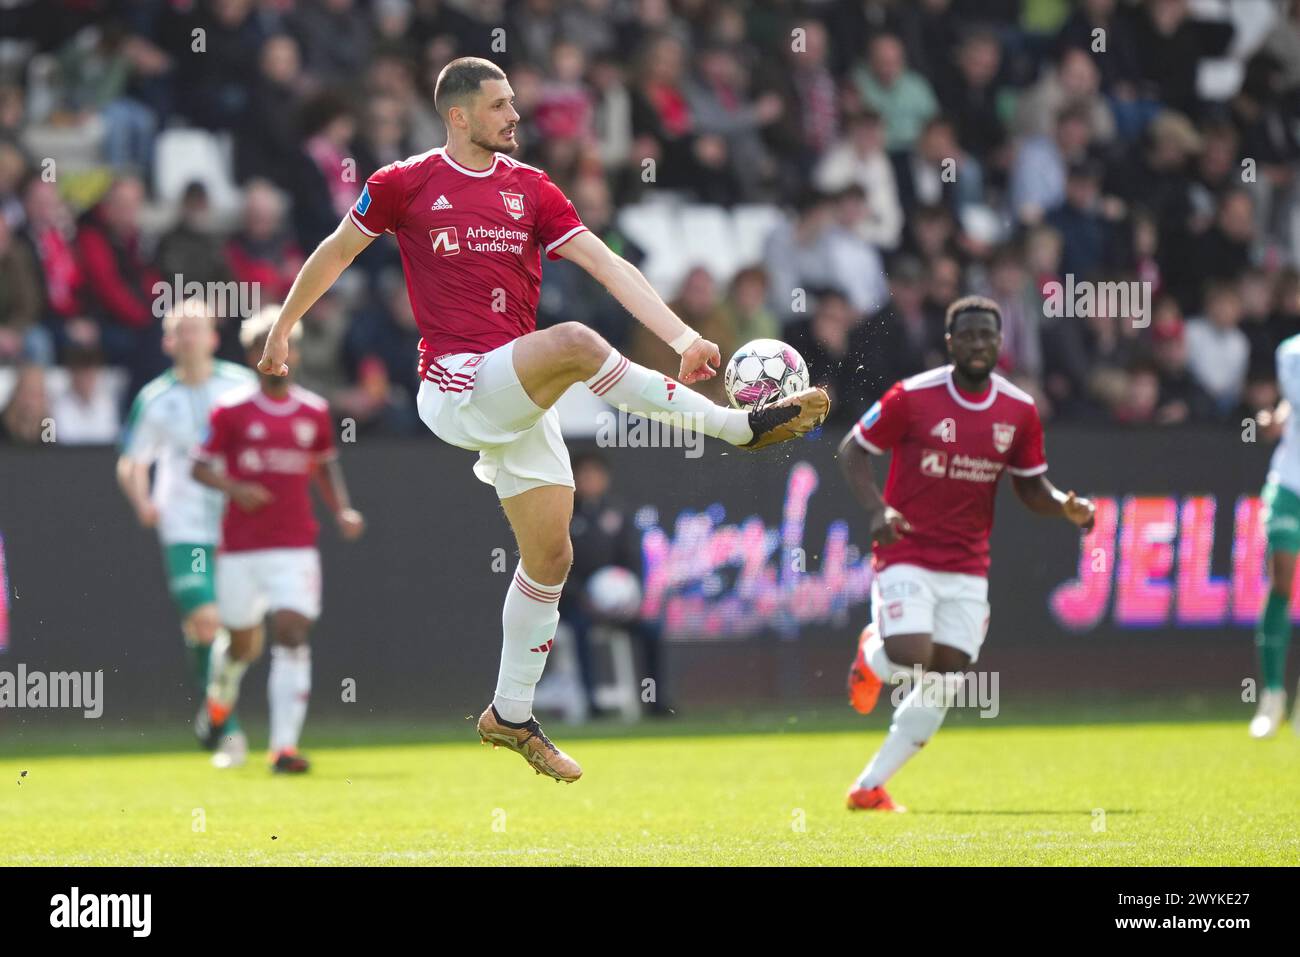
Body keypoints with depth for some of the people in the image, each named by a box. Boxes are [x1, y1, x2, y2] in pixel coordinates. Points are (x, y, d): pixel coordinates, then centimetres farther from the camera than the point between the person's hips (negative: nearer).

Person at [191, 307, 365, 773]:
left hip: (296, 547, 1)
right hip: (240, 549, -1)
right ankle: (221, 696, 46)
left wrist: (343, 512, 6)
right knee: (242, 643, 10)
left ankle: (284, 746, -16)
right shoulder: (231, 410, -2)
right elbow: (200, 468, 0)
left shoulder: (314, 412, 7)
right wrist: (235, 488, -19)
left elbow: (326, 465, 21)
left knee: (292, 635, -14)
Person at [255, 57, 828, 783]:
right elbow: (335, 253, 13)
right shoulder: (405, 185, -2)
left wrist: (681, 336, -11)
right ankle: (740, 425, -23)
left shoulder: (530, 189, 8)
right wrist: (281, 331, 20)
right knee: (575, 343, -31)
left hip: (522, 397, 6)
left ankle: (512, 716, 20)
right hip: (457, 389, -6)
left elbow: (608, 265, 0)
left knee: (551, 554, 6)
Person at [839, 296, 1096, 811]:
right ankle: (870, 655, 15)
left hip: (967, 568, 4)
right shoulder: (912, 397, -10)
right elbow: (853, 449, -2)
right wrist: (876, 509, -18)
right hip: (907, 554, -4)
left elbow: (1030, 485, 12)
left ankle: (869, 787, 12)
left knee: (941, 685, -1)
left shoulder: (1019, 412, 1)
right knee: (911, 657, -24)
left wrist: (1067, 507, -10)